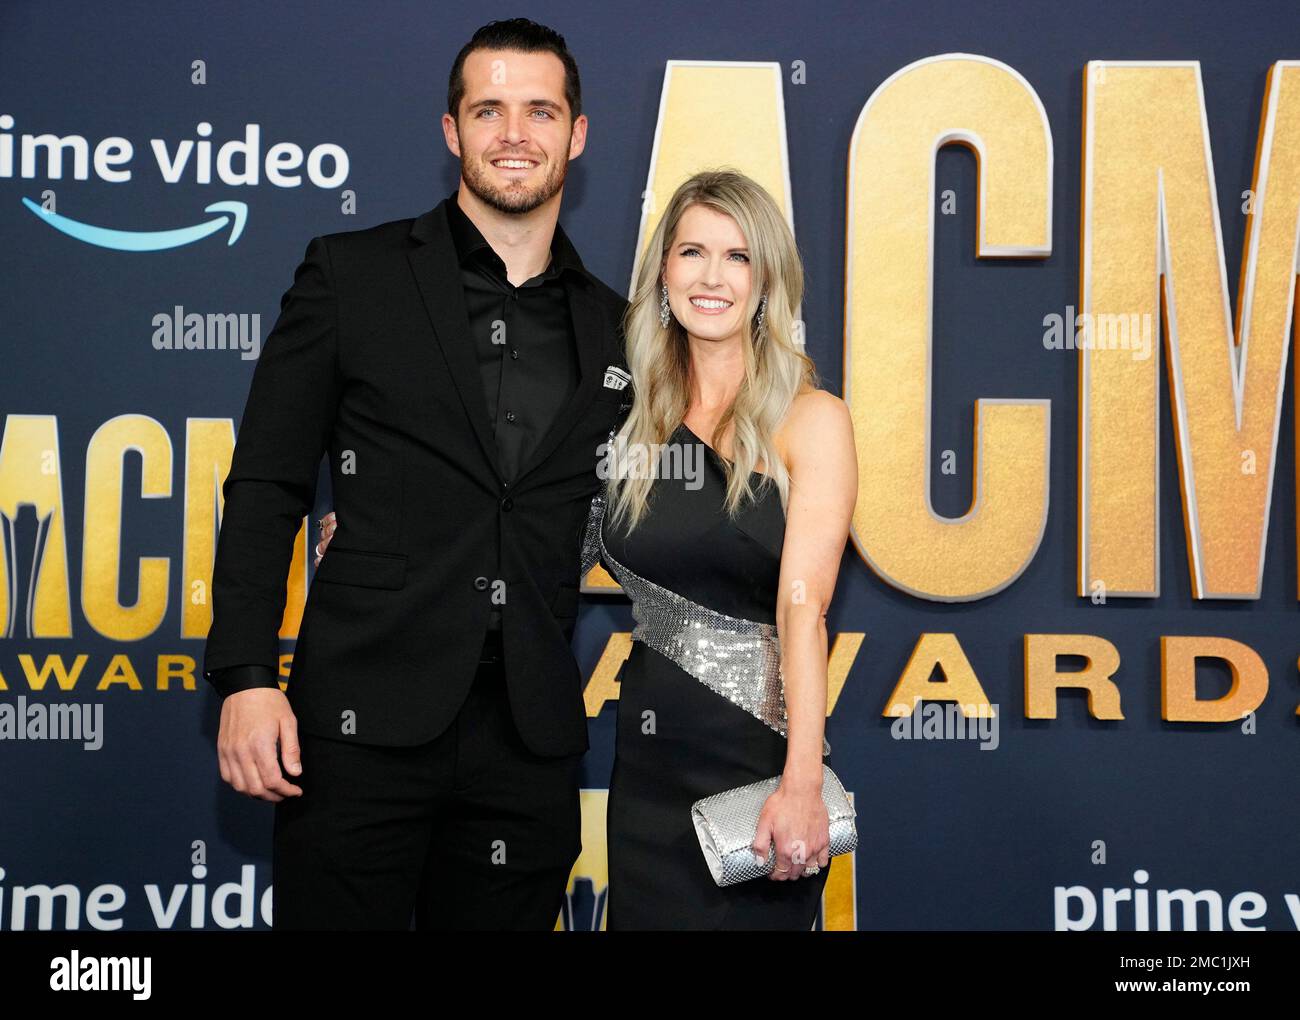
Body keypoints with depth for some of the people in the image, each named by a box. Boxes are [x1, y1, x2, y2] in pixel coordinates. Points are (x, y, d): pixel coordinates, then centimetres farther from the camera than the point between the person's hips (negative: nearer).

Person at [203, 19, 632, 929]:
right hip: (367, 719, -2)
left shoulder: (614, 328, 12)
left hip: (530, 741, 3)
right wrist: (245, 676, -8)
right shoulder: (351, 275, 4)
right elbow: (266, 487, 0)